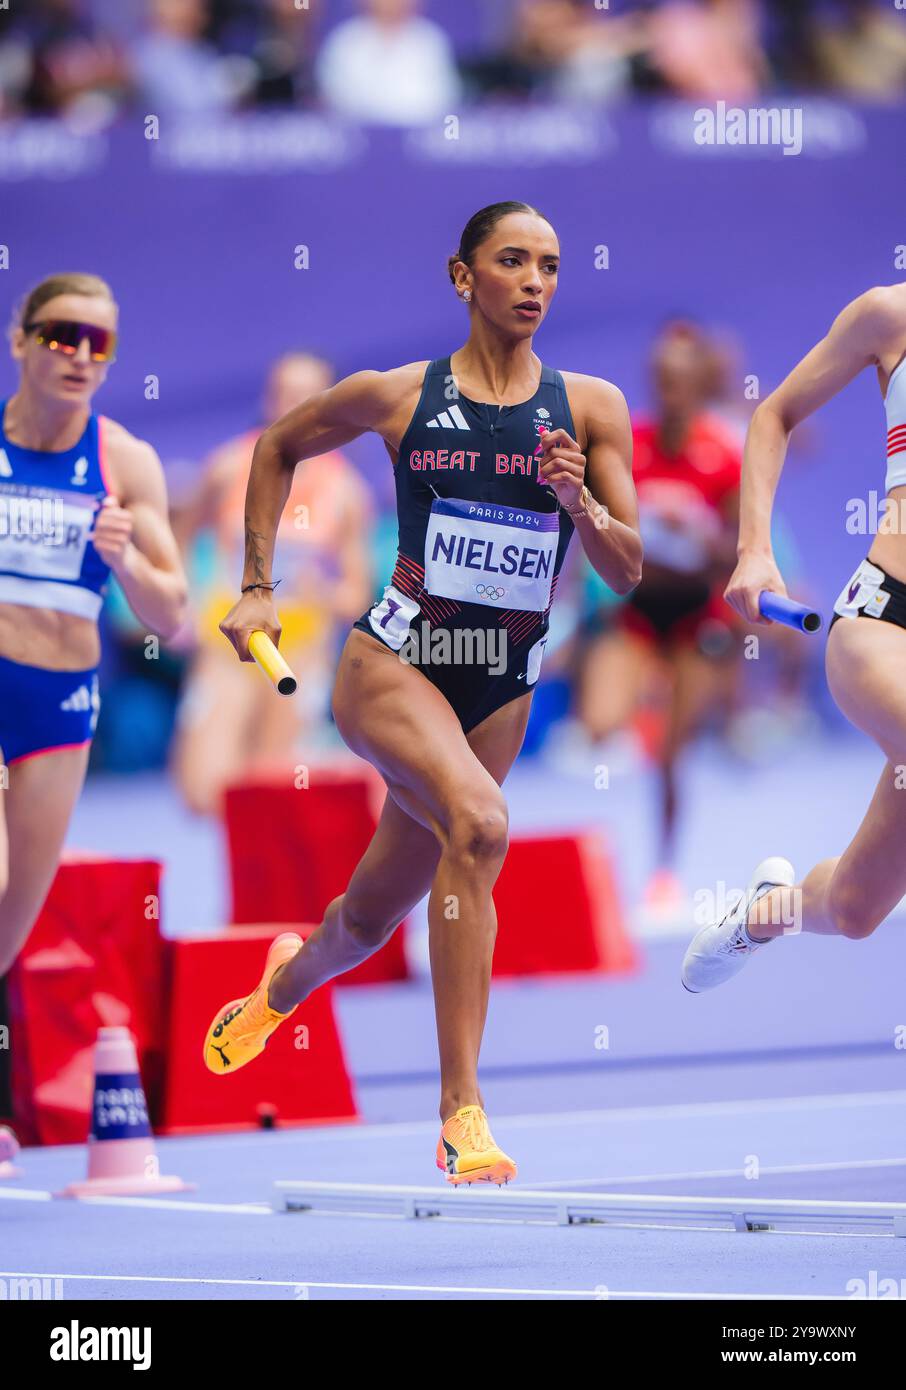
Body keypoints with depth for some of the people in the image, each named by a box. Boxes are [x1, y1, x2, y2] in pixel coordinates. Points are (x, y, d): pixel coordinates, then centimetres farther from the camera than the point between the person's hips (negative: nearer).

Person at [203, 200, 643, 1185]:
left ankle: (289, 977, 52)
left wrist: (577, 503, -17)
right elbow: (278, 447, 15)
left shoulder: (590, 407, 1)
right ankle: (461, 1112, -30)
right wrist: (257, 587, 12)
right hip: (393, 661, -3)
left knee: (371, 919, 13)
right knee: (479, 823, -32)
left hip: (502, 688, 3)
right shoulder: (397, 396, -2)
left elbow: (627, 571, 1)